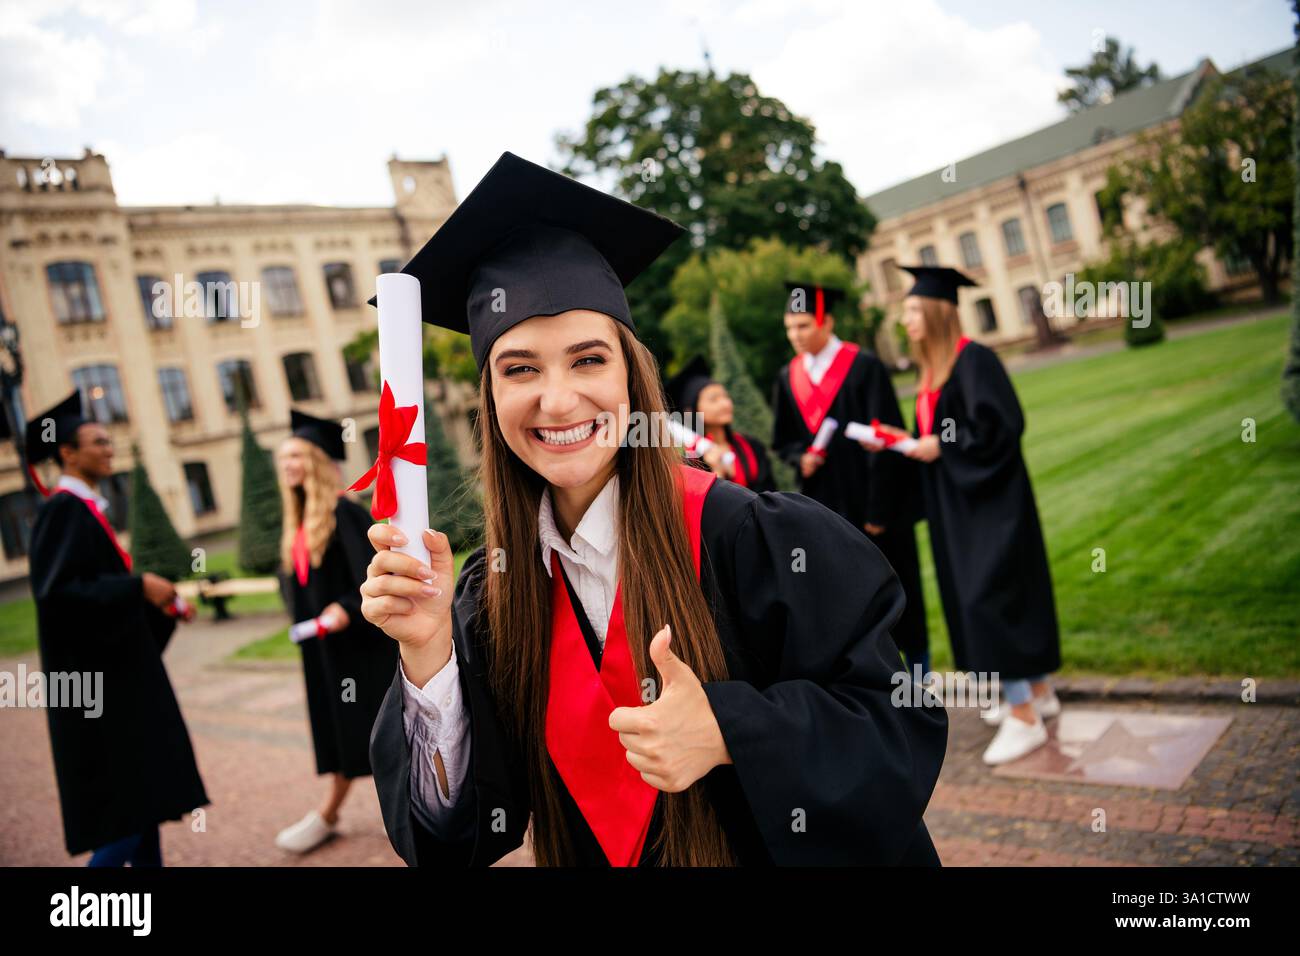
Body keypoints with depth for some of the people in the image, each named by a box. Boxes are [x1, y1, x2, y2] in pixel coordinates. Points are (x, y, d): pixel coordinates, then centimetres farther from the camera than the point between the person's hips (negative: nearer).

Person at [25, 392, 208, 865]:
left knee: (145, 790, 14)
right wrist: (138, 586, -23)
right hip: (96, 680, -10)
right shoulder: (63, 510, -14)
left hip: (118, 673, 10)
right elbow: (56, 592, -25)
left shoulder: (86, 508, 14)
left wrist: (157, 605, 9)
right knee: (125, 804, -5)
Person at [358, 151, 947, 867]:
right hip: (591, 856, 3)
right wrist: (428, 652, -28)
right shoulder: (491, 595, -12)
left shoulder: (751, 540, -24)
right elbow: (464, 830, -14)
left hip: (774, 851, -3)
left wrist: (727, 734, -33)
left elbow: (900, 722, -19)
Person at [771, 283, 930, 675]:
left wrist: (879, 510, -15)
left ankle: (919, 677, 27)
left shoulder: (864, 368, -11)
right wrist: (801, 457, -9)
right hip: (826, 507, 4)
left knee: (899, 595, 9)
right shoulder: (788, 378, 5)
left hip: (873, 507, -4)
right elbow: (783, 440, 15)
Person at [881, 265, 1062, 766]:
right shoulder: (934, 368, 12)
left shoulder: (974, 360, -15)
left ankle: (1024, 718, -3)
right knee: (1009, 593, 15)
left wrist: (941, 447, -19)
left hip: (988, 499, -9)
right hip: (955, 504, 9)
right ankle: (1037, 691, 28)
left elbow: (1000, 425, -23)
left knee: (987, 597, -11)